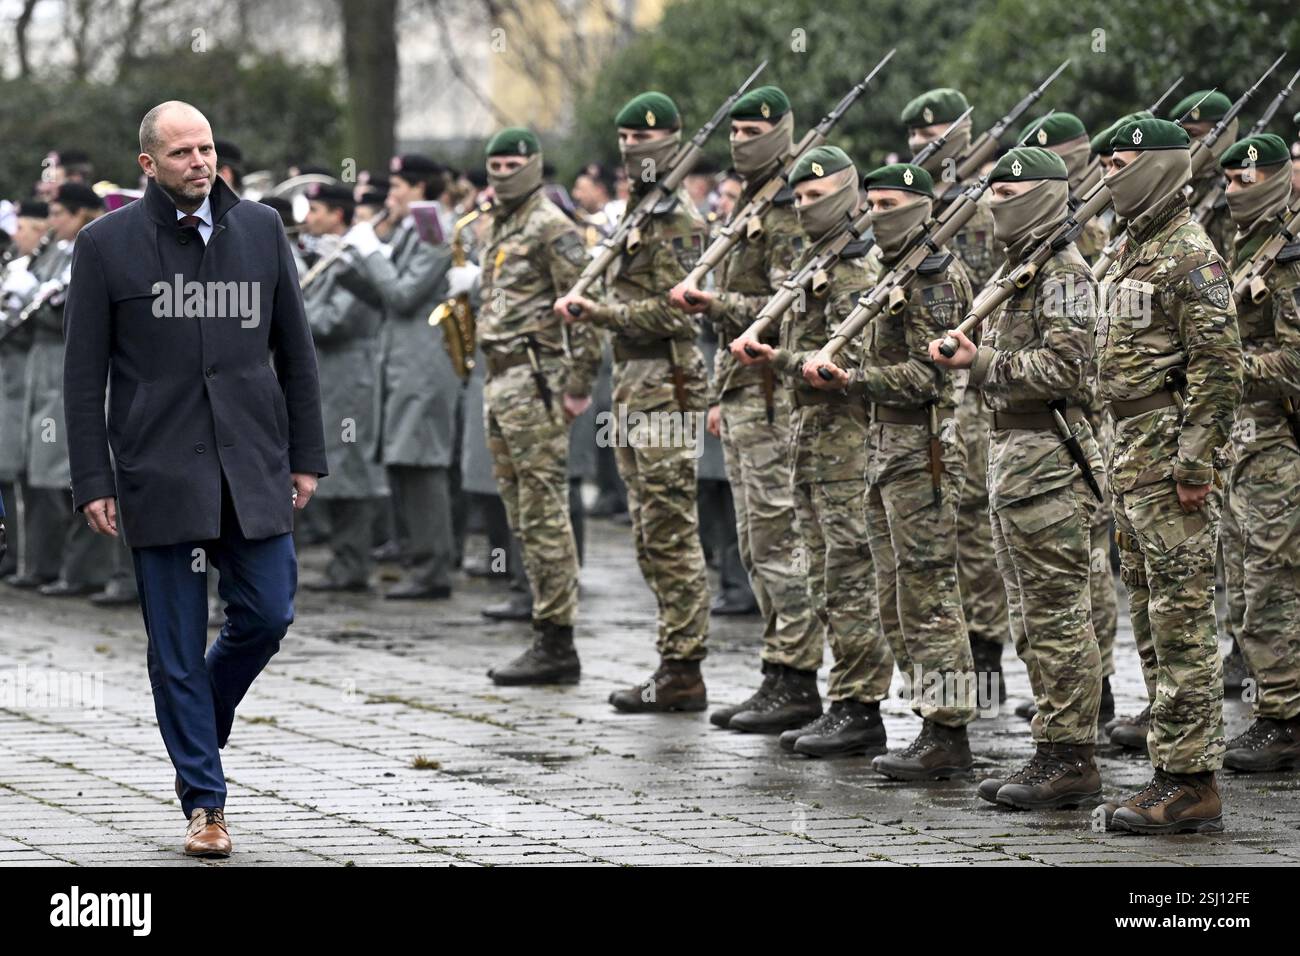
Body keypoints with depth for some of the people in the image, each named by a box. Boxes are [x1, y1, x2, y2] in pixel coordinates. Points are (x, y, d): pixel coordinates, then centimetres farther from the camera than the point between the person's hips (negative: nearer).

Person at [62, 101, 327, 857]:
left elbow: (295, 351, 12)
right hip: (160, 475, -2)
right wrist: (93, 482, -5)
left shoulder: (261, 229, 7)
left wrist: (306, 455, 7)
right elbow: (84, 375, 1)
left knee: (267, 615, 0)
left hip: (254, 469, 3)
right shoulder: (107, 246, -1)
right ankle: (204, 802, 8)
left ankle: (199, 727, 28)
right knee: (177, 644, 0)